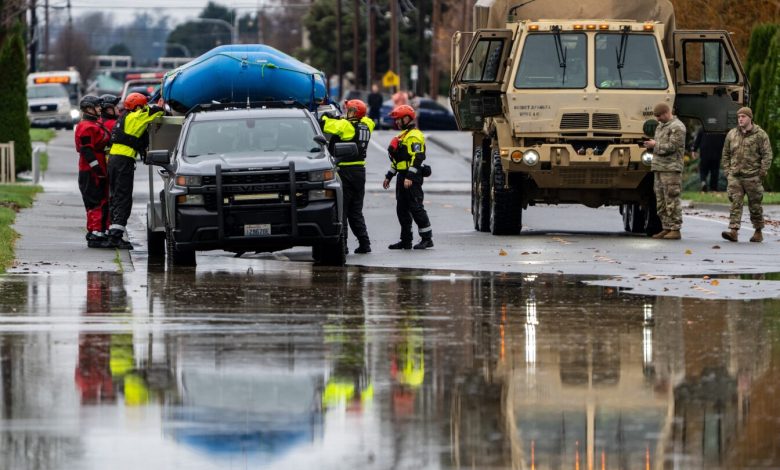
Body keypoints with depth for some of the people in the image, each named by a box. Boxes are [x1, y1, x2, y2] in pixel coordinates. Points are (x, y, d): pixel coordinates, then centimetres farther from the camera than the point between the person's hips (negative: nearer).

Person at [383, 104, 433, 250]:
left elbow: (417, 157, -21)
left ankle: (427, 239, -6)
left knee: (416, 207, -10)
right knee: (402, 209, 10)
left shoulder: (414, 136, -13)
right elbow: (397, 159, 28)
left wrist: (410, 177, -26)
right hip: (403, 176, 10)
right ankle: (406, 240, 14)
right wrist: (389, 176, 27)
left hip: (412, 178, -10)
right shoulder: (403, 136, 21)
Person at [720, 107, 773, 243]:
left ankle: (758, 232, 17)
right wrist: (726, 170, 9)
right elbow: (726, 154, 18)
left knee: (755, 205, 5)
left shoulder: (760, 135, -1)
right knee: (735, 202, -7)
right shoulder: (731, 134, 11)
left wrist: (763, 171, -10)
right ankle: (733, 230, -14)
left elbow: (767, 155, -2)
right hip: (735, 176, 3)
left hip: (752, 176, -3)